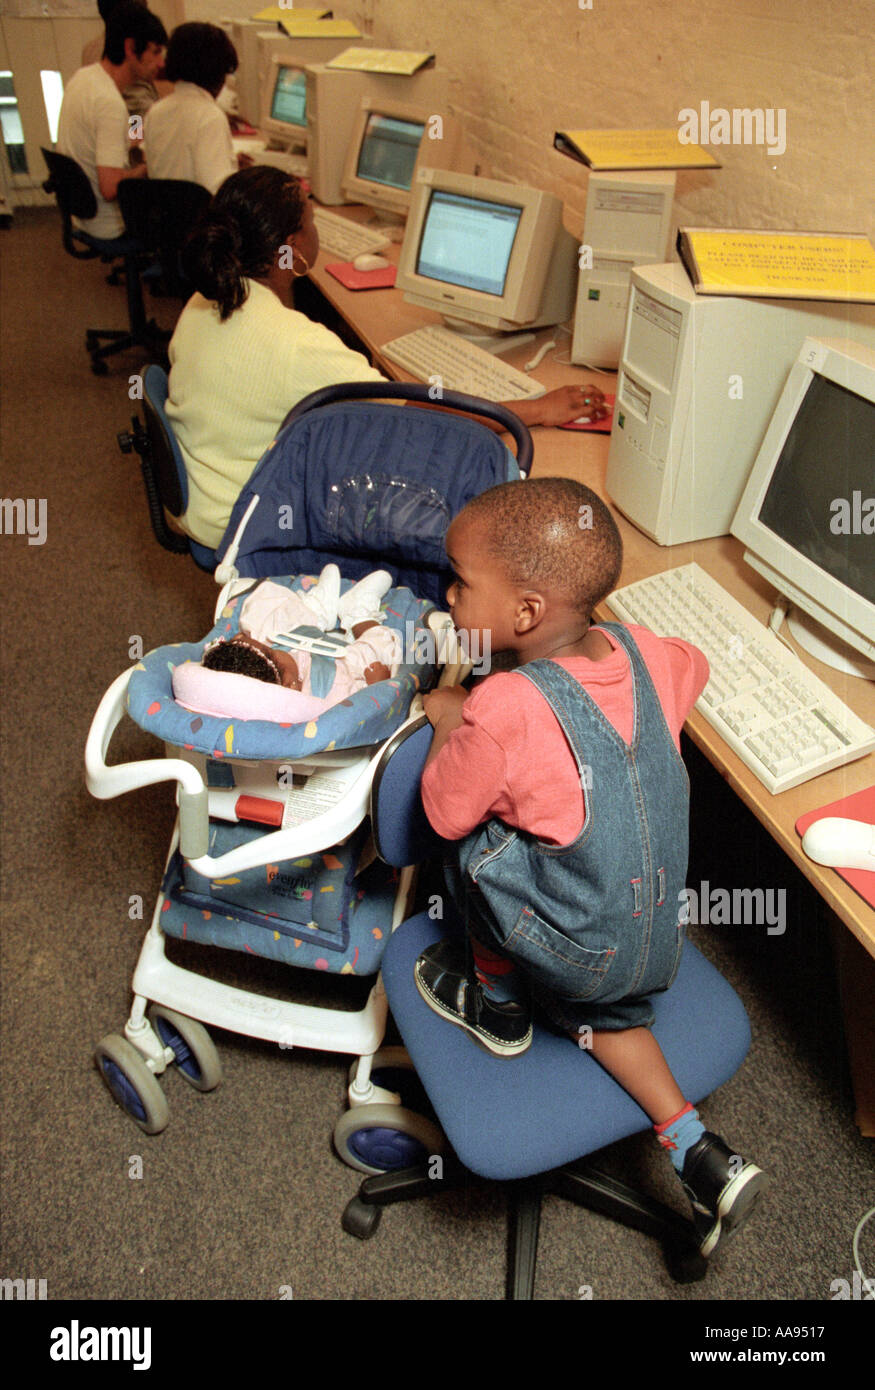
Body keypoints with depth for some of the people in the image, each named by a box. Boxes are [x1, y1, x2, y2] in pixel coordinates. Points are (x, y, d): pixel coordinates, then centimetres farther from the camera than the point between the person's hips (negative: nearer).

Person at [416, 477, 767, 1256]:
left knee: (478, 848, 3)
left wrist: (447, 722, 5)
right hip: (662, 938, 7)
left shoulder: (502, 710, -28)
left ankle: (497, 1009, 23)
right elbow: (693, 671, 18)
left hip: (586, 951, -7)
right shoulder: (642, 653, -7)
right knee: (594, 1006, 28)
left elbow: (446, 812, -12)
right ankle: (700, 1153, 21)